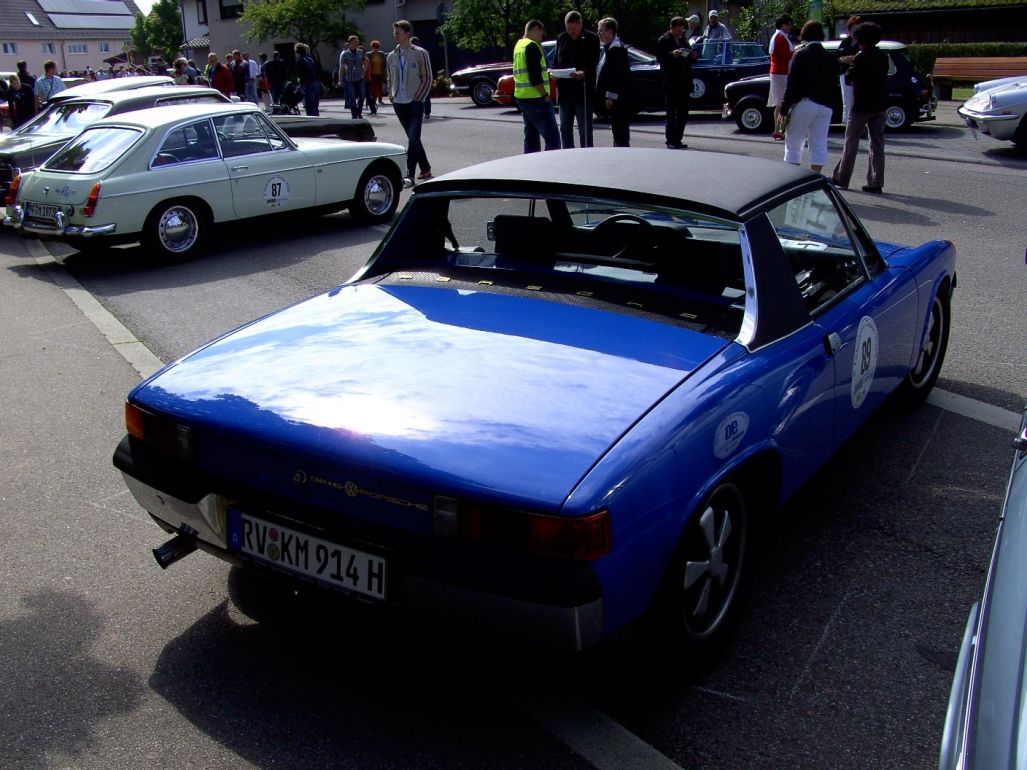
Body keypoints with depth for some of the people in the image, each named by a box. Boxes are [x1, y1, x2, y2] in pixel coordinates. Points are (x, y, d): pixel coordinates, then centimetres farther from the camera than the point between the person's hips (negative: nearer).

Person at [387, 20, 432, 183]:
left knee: (413, 139, -12)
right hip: (399, 103, 5)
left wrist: (418, 98, -8)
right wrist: (392, 96, 7)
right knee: (413, 138, 10)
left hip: (415, 102, -5)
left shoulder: (420, 53, -4)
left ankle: (409, 176, -11)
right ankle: (425, 169, 22)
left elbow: (427, 78, -3)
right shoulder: (391, 56, 9)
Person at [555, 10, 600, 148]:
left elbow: (593, 65, -10)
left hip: (583, 91, -5)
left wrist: (584, 74, -28)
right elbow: (557, 61, 16)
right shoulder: (561, 38, 10)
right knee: (565, 129, 9)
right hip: (565, 90, 5)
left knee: (585, 130, -2)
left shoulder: (591, 39, -4)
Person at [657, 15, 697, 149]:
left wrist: (693, 56, 1)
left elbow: (689, 59, 23)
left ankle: (677, 139, 14)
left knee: (683, 113, 7)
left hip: (684, 82, 7)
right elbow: (659, 58, -10)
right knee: (671, 113, -3)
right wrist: (672, 55, -24)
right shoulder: (663, 40, -3)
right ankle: (671, 141, 1)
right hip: (671, 82, -7)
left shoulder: (684, 39, 17)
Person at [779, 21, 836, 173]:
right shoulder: (830, 58, 10)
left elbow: (792, 85, -11)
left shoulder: (801, 55, -6)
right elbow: (833, 85, 10)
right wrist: (828, 102, 14)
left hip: (803, 104, -5)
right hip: (825, 106, 5)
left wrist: (784, 109, -8)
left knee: (793, 143, 5)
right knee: (819, 145, 6)